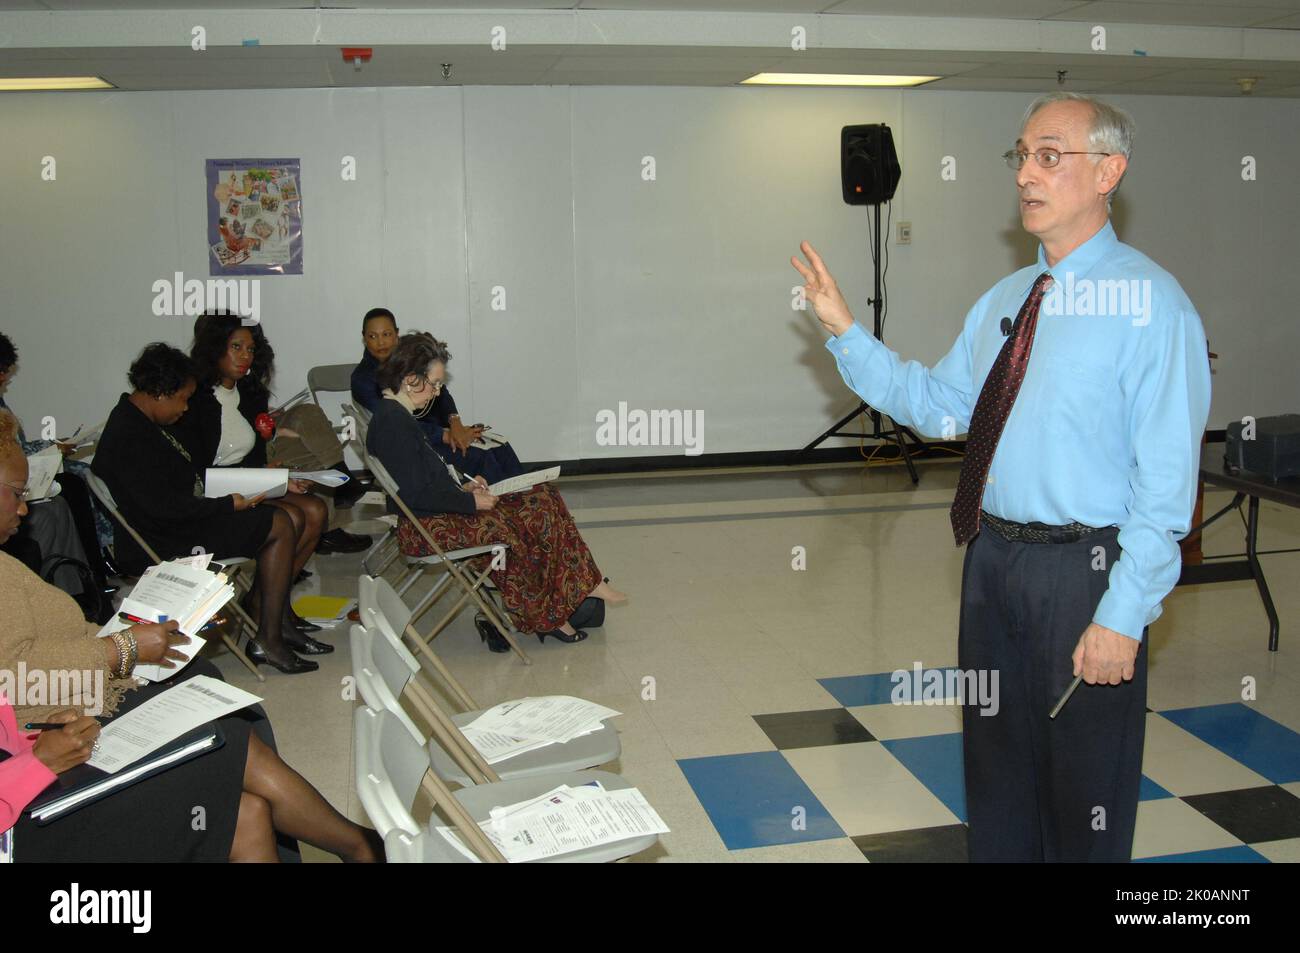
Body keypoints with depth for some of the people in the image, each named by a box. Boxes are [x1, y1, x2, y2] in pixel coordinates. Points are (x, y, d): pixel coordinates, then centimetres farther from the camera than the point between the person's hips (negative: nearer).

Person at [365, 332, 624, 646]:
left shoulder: (392, 414, 13)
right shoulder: (395, 423, -20)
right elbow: (415, 496, -23)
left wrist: (462, 488, 7)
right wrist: (470, 501, -15)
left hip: (431, 516, 10)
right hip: (424, 528, -10)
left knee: (542, 497, 2)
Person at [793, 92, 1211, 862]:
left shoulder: (1150, 303, -14)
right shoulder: (1005, 299, 10)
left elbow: (1166, 482, -17)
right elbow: (936, 403, 11)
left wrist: (1123, 617, -20)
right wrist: (846, 332, 2)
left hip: (1084, 569, -7)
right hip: (993, 558, 7)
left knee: (1083, 797, 11)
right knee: (997, 771, 22)